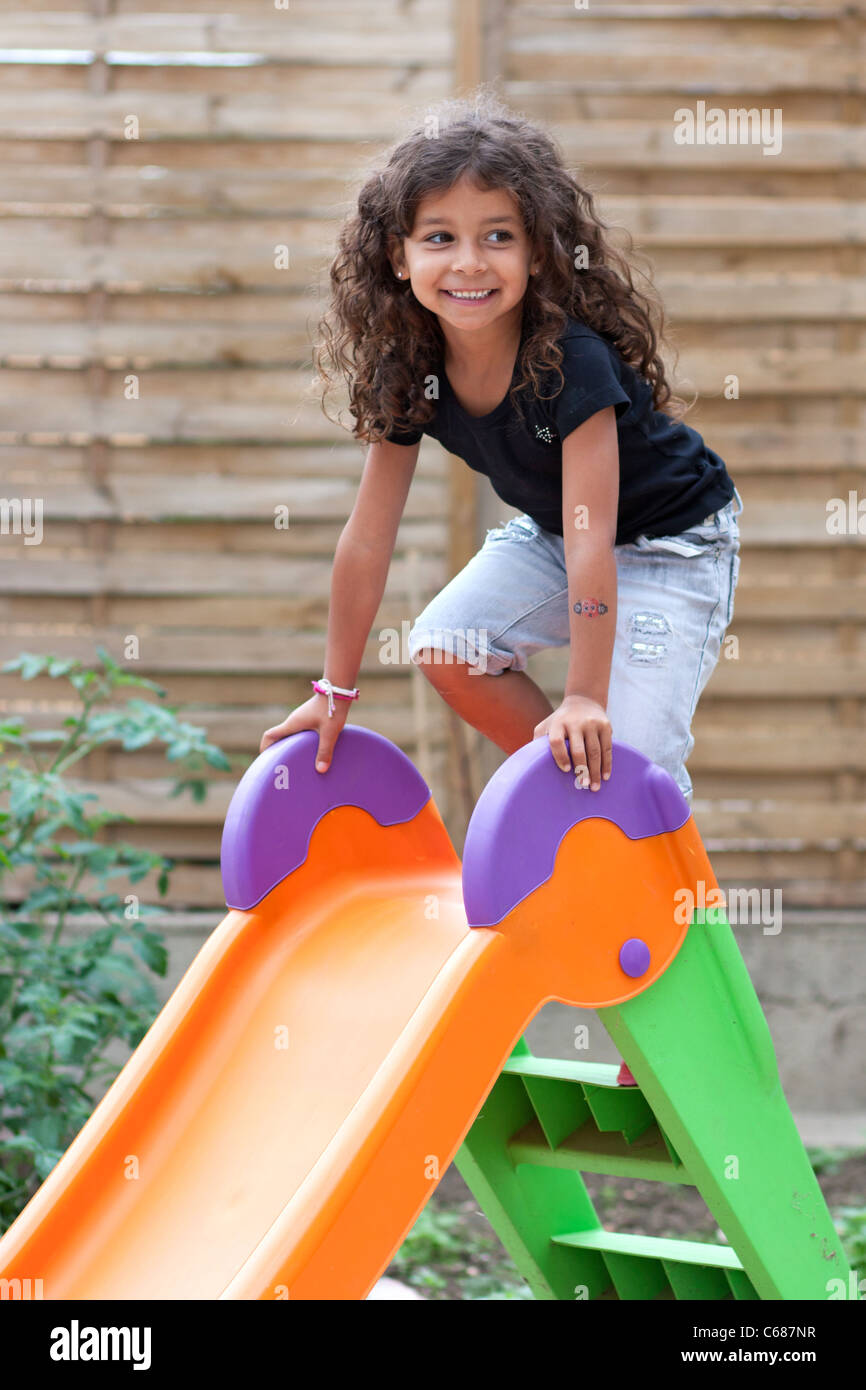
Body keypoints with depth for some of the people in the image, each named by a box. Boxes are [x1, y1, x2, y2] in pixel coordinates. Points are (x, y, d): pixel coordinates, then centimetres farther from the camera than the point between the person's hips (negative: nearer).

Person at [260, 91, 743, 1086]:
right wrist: (337, 688, -5)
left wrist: (584, 697, -42)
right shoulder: (408, 371, -16)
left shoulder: (572, 360, -34)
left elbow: (592, 538, -38)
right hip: (547, 533, 6)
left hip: (670, 543, -6)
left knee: (630, 757, -16)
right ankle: (575, 795, 3)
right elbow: (368, 537, -10)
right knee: (446, 646, -17)